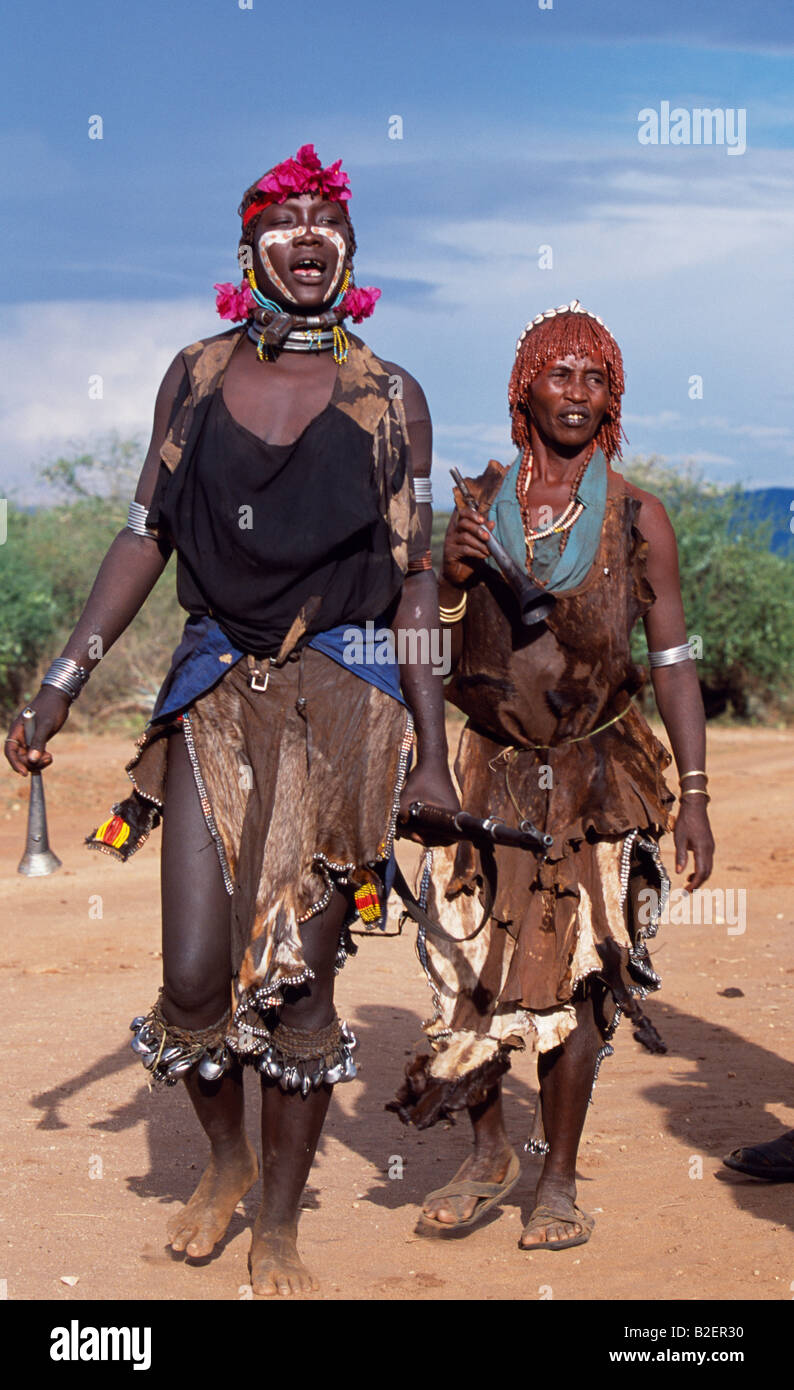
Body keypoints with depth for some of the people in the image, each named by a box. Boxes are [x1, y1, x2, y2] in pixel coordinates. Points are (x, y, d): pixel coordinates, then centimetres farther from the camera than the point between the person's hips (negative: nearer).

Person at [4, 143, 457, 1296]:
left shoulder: (389, 397, 5)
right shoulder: (199, 373, 10)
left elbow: (414, 582, 4)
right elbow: (148, 534, 11)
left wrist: (432, 756, 0)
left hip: (339, 698, -1)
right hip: (215, 686, 1)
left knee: (300, 979, -1)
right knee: (195, 974, -5)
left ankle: (280, 1223, 15)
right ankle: (226, 1157, 26)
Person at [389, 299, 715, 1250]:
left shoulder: (636, 518, 0)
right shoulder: (481, 501, 5)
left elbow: (673, 659, 0)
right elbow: (439, 645, 12)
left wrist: (694, 795, -5)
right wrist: (451, 578, -10)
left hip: (593, 774, -1)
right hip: (490, 772, 2)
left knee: (574, 974, -2)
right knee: (469, 965, -1)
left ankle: (558, 1180, 11)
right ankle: (490, 1154, 19)